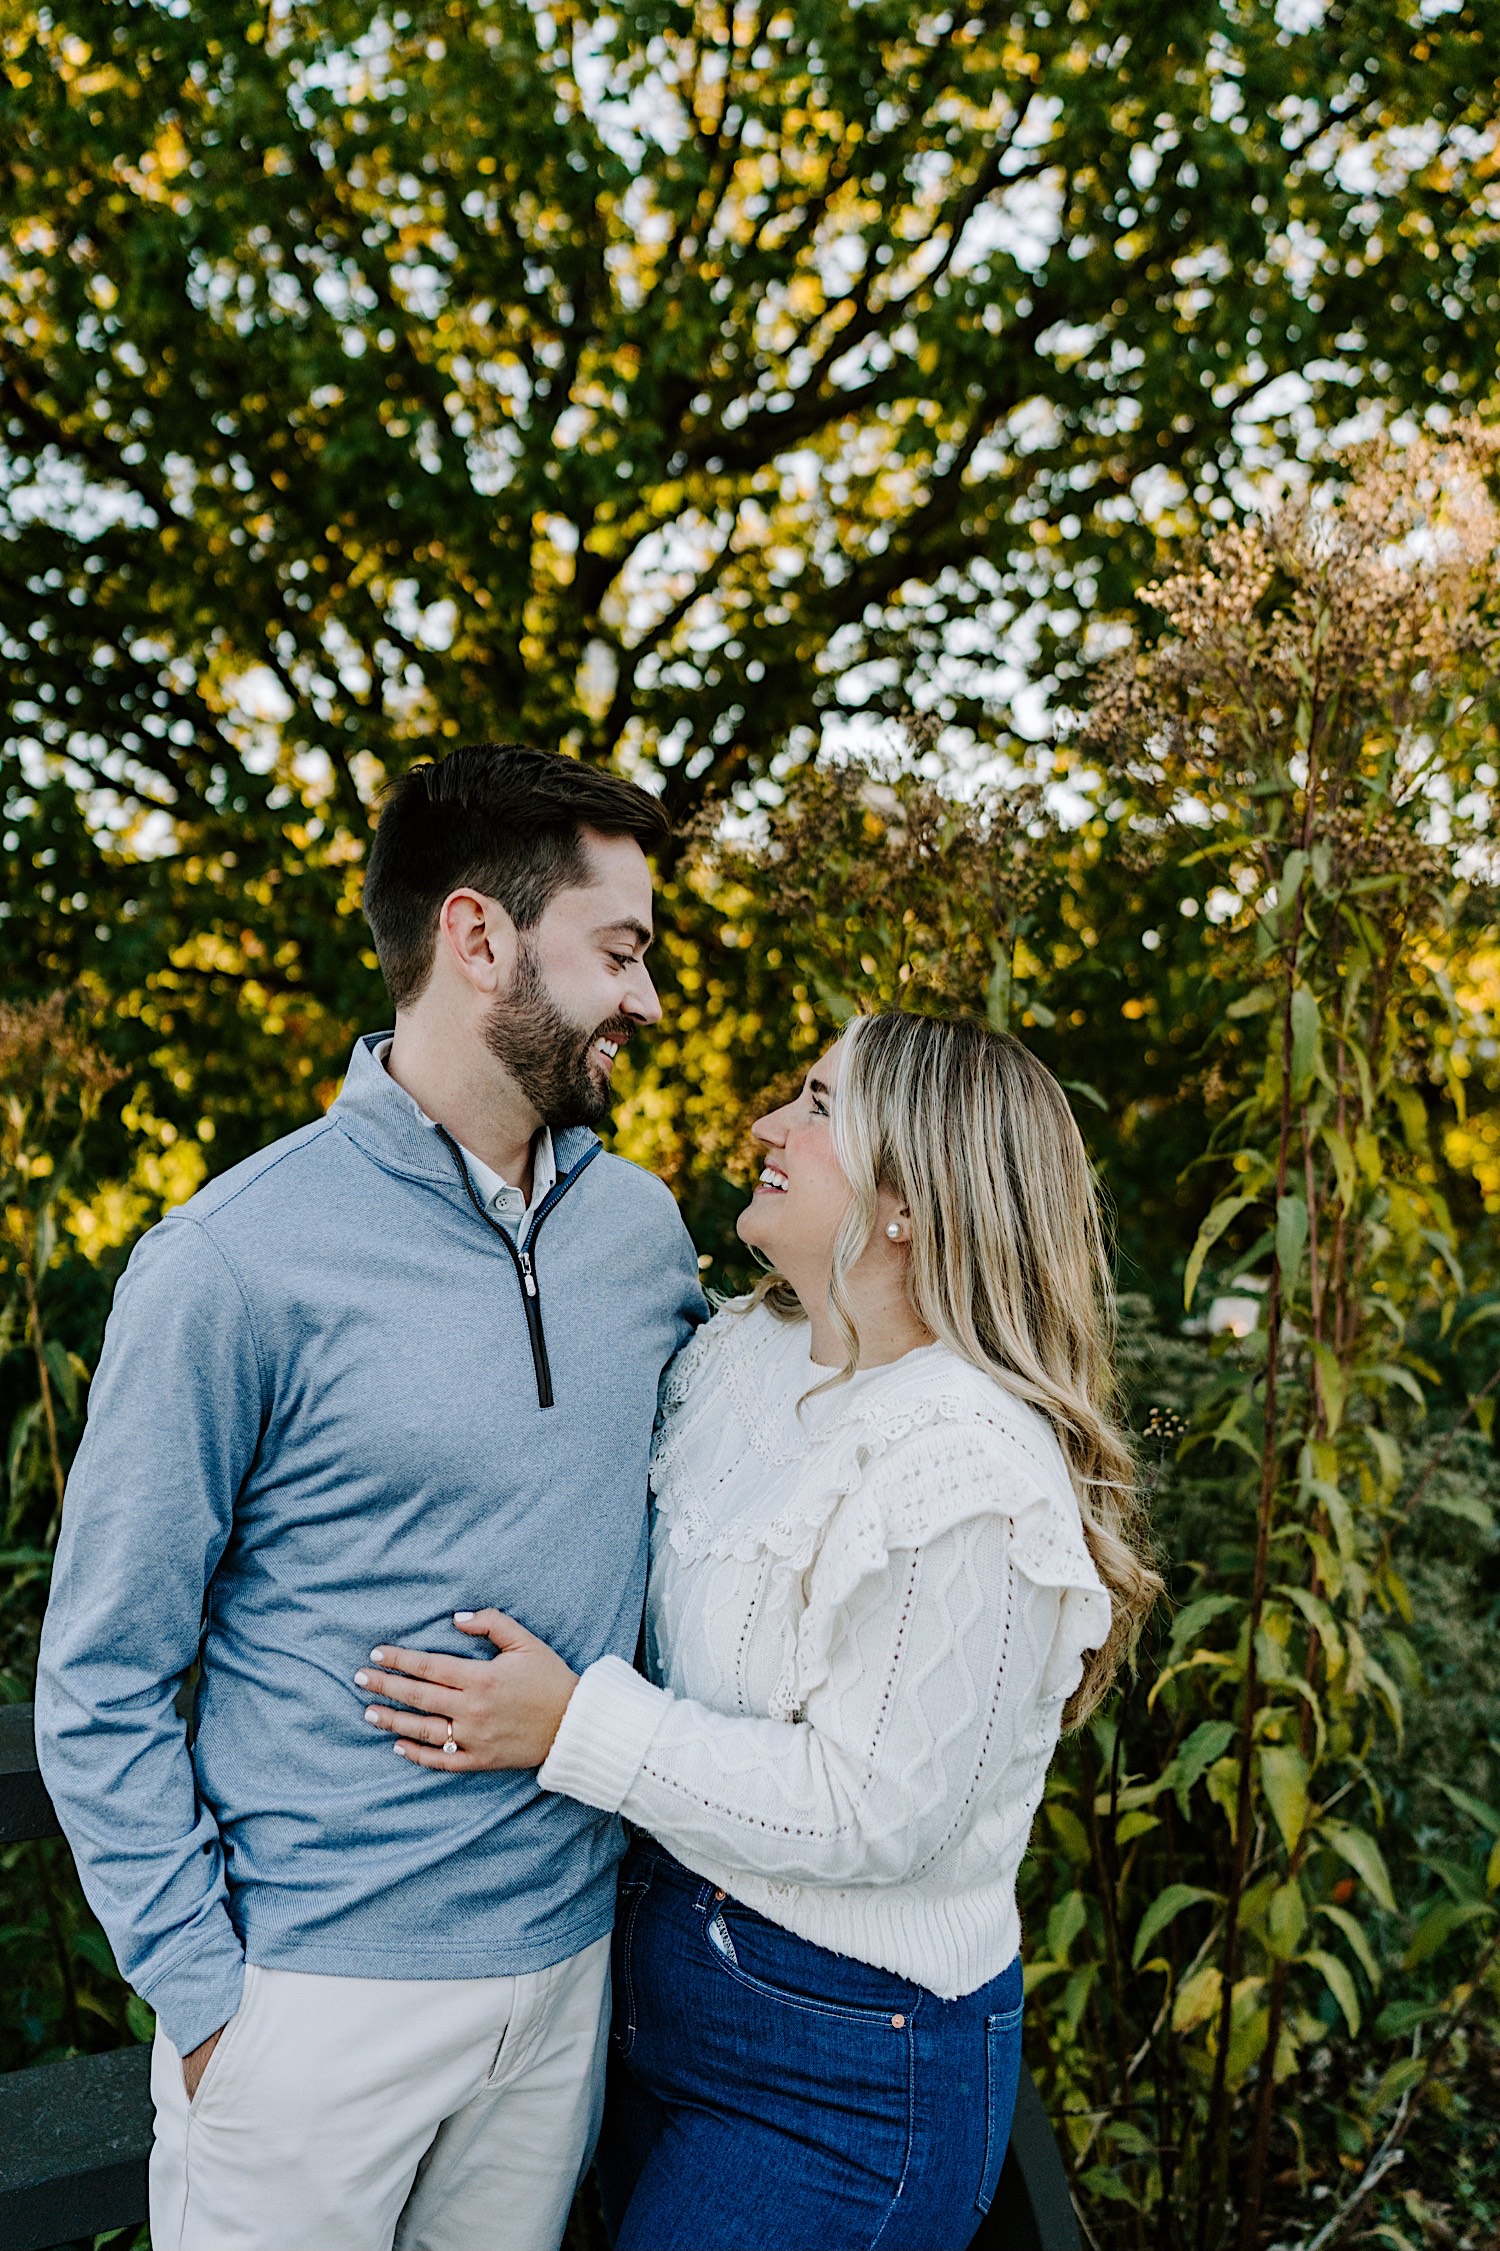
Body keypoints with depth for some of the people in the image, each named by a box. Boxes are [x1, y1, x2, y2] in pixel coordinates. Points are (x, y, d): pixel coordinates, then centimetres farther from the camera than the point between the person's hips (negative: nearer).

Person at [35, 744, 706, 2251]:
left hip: (569, 1959, 5)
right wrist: (201, 1994, -11)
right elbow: (99, 1687, -11)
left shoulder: (642, 1226, 0)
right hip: (315, 1992, -5)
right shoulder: (232, 1264, -16)